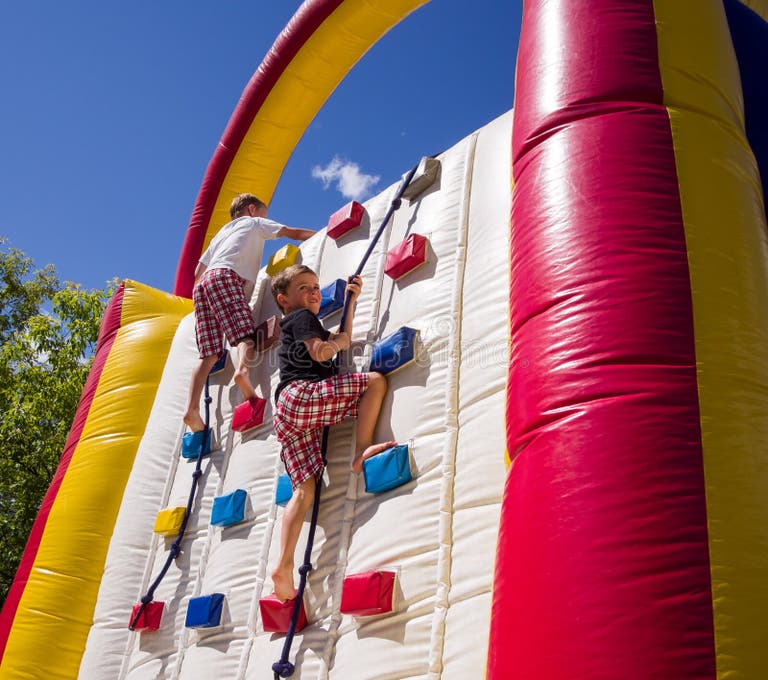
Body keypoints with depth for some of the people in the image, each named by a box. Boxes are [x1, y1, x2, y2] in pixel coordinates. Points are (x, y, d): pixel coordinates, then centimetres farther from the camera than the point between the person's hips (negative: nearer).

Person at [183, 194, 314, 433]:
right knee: (245, 333, -22)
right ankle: (243, 370, -55)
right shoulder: (254, 222, 25)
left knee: (209, 354, -5)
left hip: (201, 285, 6)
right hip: (225, 277, -6)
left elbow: (198, 271, 37)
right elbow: (294, 233, 19)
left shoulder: (221, 233, 40)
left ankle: (192, 408, -22)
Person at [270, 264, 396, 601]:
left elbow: (343, 338, 41)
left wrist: (350, 300, 38)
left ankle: (283, 567, -11)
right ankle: (362, 451, -14)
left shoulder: (293, 326, 36)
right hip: (301, 394, -8)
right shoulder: (302, 317, 7)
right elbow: (322, 352, -8)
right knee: (375, 380, -6)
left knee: (303, 490, -1)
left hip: (287, 414, 9)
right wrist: (337, 340, 12)